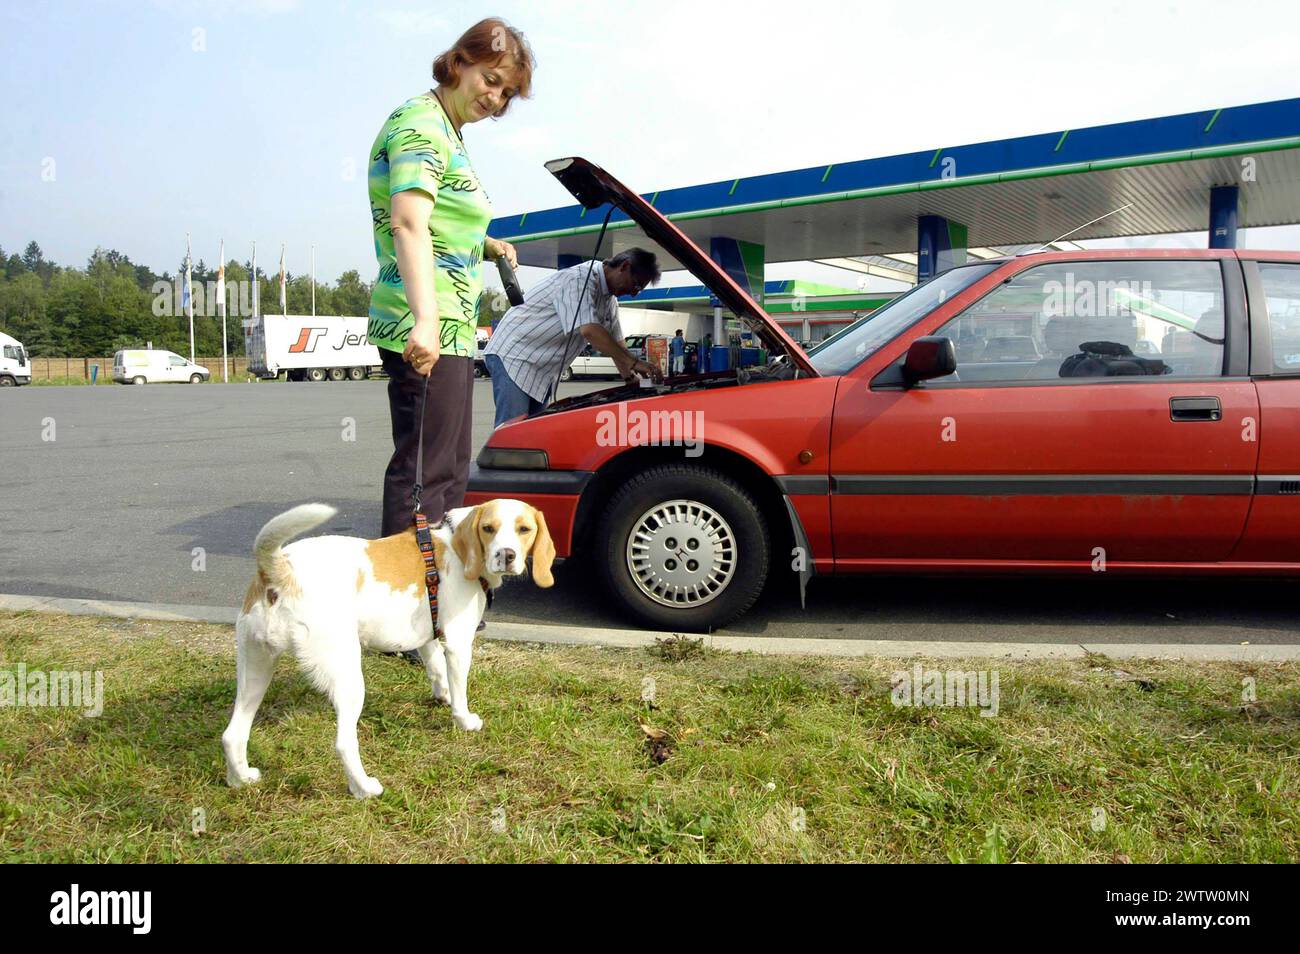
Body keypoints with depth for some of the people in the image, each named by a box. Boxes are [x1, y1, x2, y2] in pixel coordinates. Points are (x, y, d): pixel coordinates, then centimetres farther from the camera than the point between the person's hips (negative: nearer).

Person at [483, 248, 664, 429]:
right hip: (512, 355, -9)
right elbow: (589, 331, -32)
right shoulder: (579, 278, -21)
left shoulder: (609, 300, 9)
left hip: (543, 371, 10)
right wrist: (634, 363, -31)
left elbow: (616, 344, 15)